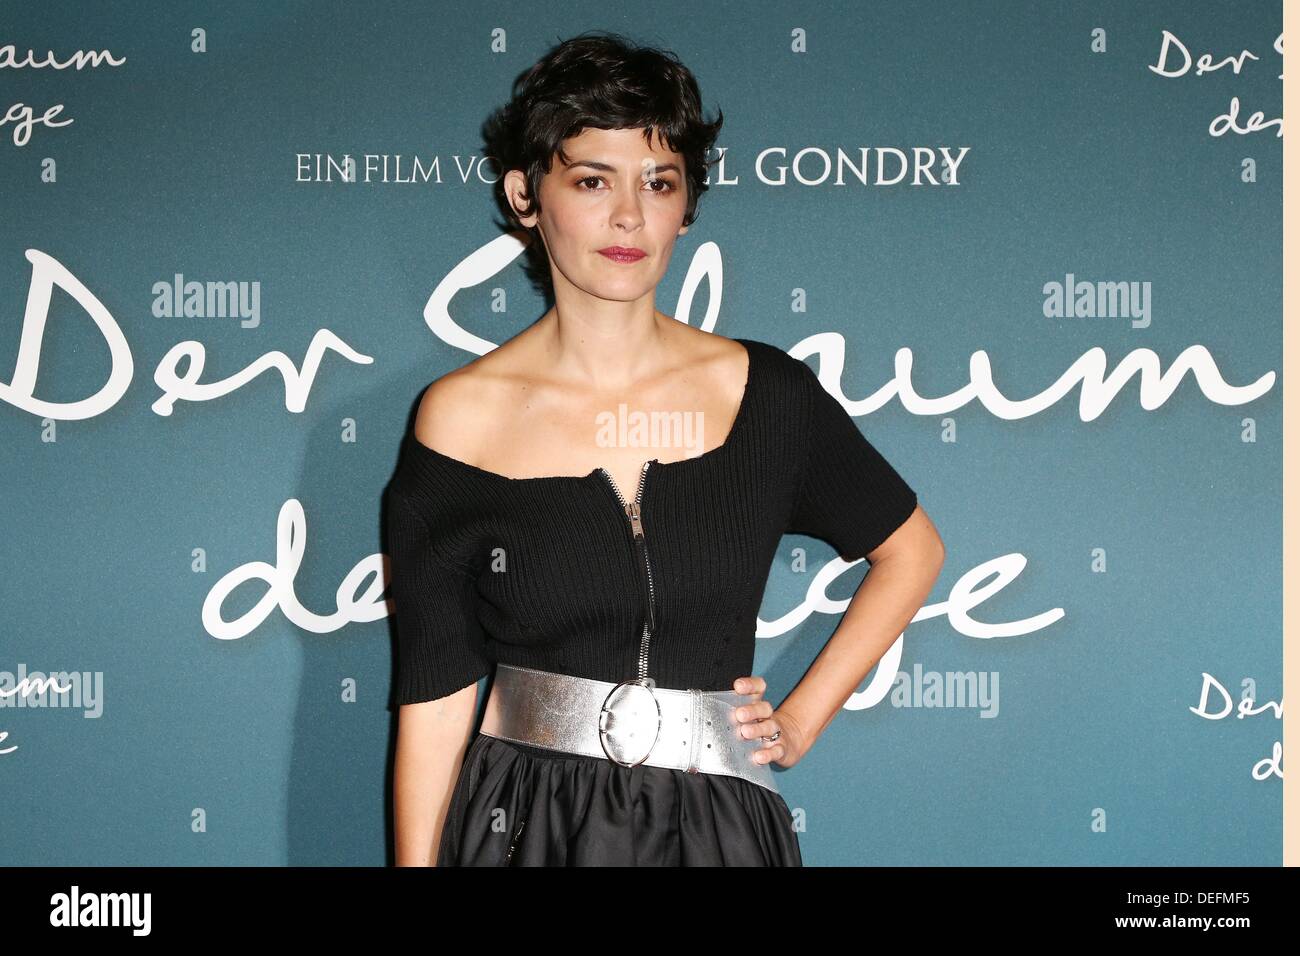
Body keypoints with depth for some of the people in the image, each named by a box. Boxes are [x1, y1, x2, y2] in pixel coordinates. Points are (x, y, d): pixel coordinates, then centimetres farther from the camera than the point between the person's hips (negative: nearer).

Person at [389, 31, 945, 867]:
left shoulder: (763, 392, -2)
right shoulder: (461, 418, -6)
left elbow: (911, 550, 12)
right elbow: (435, 699, -6)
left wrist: (801, 720, 6)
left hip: (718, 824, 2)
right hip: (523, 823, -1)